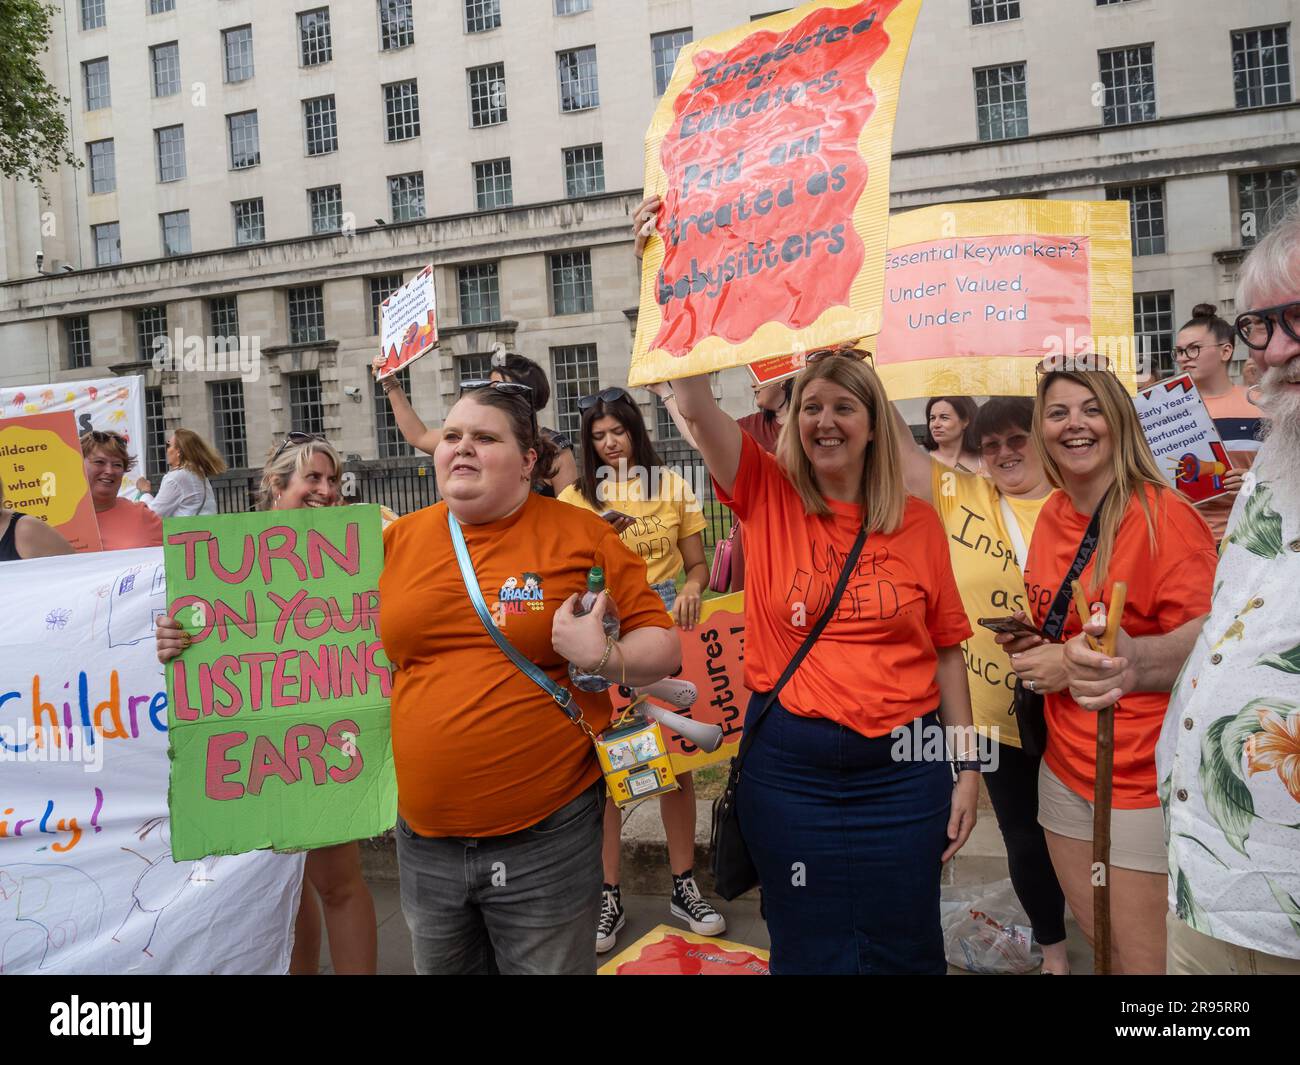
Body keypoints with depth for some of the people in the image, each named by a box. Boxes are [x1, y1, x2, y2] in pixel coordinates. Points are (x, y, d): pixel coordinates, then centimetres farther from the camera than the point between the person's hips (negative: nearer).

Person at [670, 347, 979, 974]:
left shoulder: (917, 523, 1)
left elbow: (947, 649, 5)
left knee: (905, 948, 14)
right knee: (808, 950, 13)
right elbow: (696, 407, -13)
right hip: (787, 763, 0)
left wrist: (967, 767, 3)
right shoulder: (768, 497, -1)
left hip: (902, 763, 1)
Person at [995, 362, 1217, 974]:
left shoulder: (1165, 517, -16)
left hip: (1144, 781, -6)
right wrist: (1033, 640, 1)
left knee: (1143, 961, 5)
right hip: (1066, 768, 7)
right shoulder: (1051, 516, 6)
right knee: (1097, 941, 19)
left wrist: (1078, 666, -19)